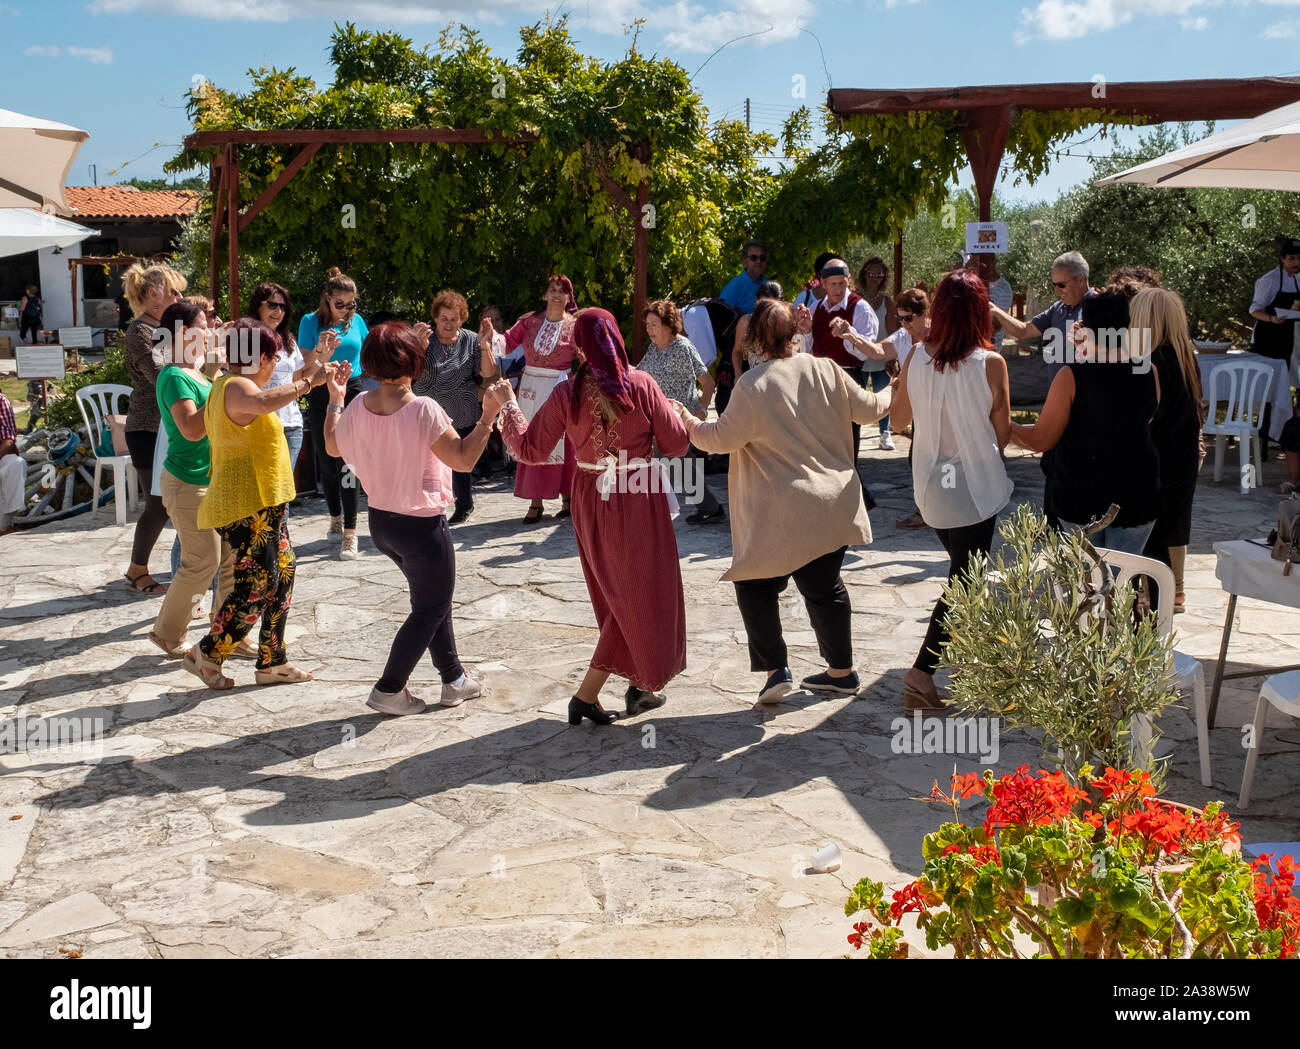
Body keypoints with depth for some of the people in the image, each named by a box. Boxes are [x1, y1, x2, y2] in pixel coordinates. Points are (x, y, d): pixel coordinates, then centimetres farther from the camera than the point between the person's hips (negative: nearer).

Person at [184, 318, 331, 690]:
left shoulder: (225, 385, 17)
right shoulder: (238, 387, -17)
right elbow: (265, 401, -43)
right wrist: (307, 381, -35)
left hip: (265, 505, 11)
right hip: (246, 505, -11)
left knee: (283, 574, 11)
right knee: (256, 583, -8)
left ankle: (272, 662, 18)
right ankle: (207, 656, 5)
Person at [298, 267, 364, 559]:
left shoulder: (356, 320, 6)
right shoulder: (311, 322, 0)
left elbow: (367, 358, 17)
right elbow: (305, 365, -4)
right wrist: (319, 351, -23)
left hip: (352, 392, 0)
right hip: (322, 395, 0)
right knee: (327, 463, 8)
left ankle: (349, 532, -7)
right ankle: (336, 518, 31)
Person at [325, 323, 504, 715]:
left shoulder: (358, 407, -5)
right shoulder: (423, 410, -24)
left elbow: (333, 446, 13)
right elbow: (464, 459, -23)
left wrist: (334, 400, 21)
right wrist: (488, 416, -17)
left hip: (380, 520, 8)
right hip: (421, 525, -8)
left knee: (434, 597, 23)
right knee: (430, 608, 11)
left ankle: (454, 680, 32)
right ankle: (389, 690, 15)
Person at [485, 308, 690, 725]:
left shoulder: (566, 394, -8)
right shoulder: (641, 385, -14)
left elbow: (529, 450, -4)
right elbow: (676, 444, -9)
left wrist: (507, 405, 9)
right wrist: (676, 415, 12)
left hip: (591, 503, 4)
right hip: (638, 501, -4)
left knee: (618, 597, 19)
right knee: (641, 596, 7)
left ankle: (640, 684, 31)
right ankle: (586, 694, 4)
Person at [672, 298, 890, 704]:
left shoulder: (753, 385, -16)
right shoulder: (825, 370, -1)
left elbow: (723, 438, -10)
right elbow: (867, 409, 10)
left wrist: (688, 421, 7)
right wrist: (892, 395, 31)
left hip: (783, 514, -5)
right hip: (832, 504, 6)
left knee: (755, 584, 10)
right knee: (824, 585, 17)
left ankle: (775, 668, 3)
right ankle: (842, 671, 25)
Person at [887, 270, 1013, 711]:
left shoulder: (917, 357, -5)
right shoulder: (989, 363, -17)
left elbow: (900, 417, 7)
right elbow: (1002, 434, -8)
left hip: (930, 484, 5)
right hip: (973, 486, -5)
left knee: (963, 573, 24)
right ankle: (922, 671, -7)